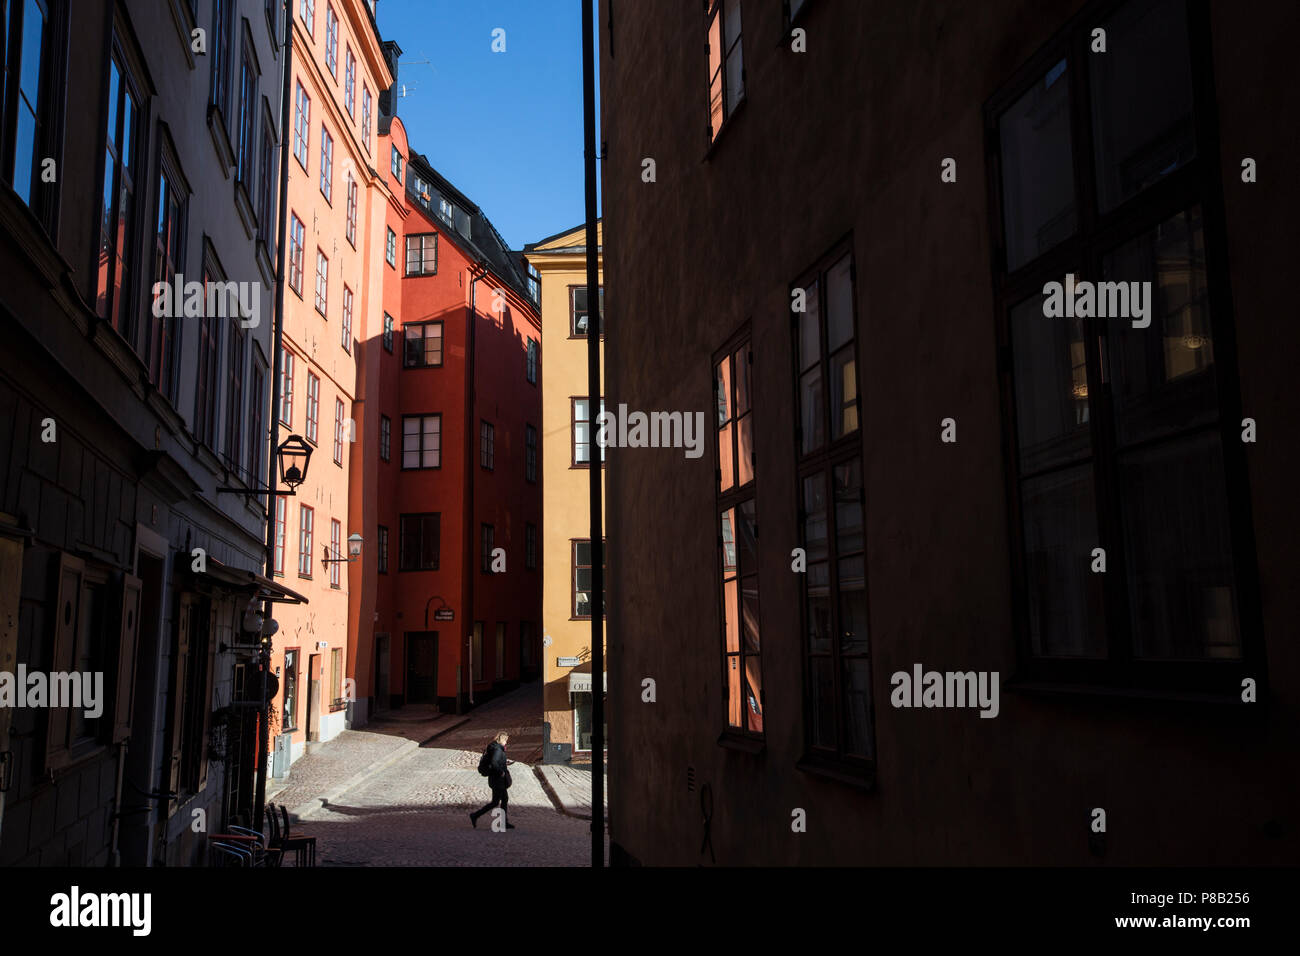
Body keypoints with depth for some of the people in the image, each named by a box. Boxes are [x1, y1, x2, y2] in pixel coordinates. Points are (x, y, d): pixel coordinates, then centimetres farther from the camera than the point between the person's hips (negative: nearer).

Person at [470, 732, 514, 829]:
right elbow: (493, 763, -32)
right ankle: (475, 816, 4)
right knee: (495, 802, -2)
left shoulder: (494, 748, 11)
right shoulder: (497, 749, -19)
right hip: (497, 780, -10)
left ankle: (505, 822, 19)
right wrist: (501, 772, -21)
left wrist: (504, 764, 15)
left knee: (505, 799, 14)